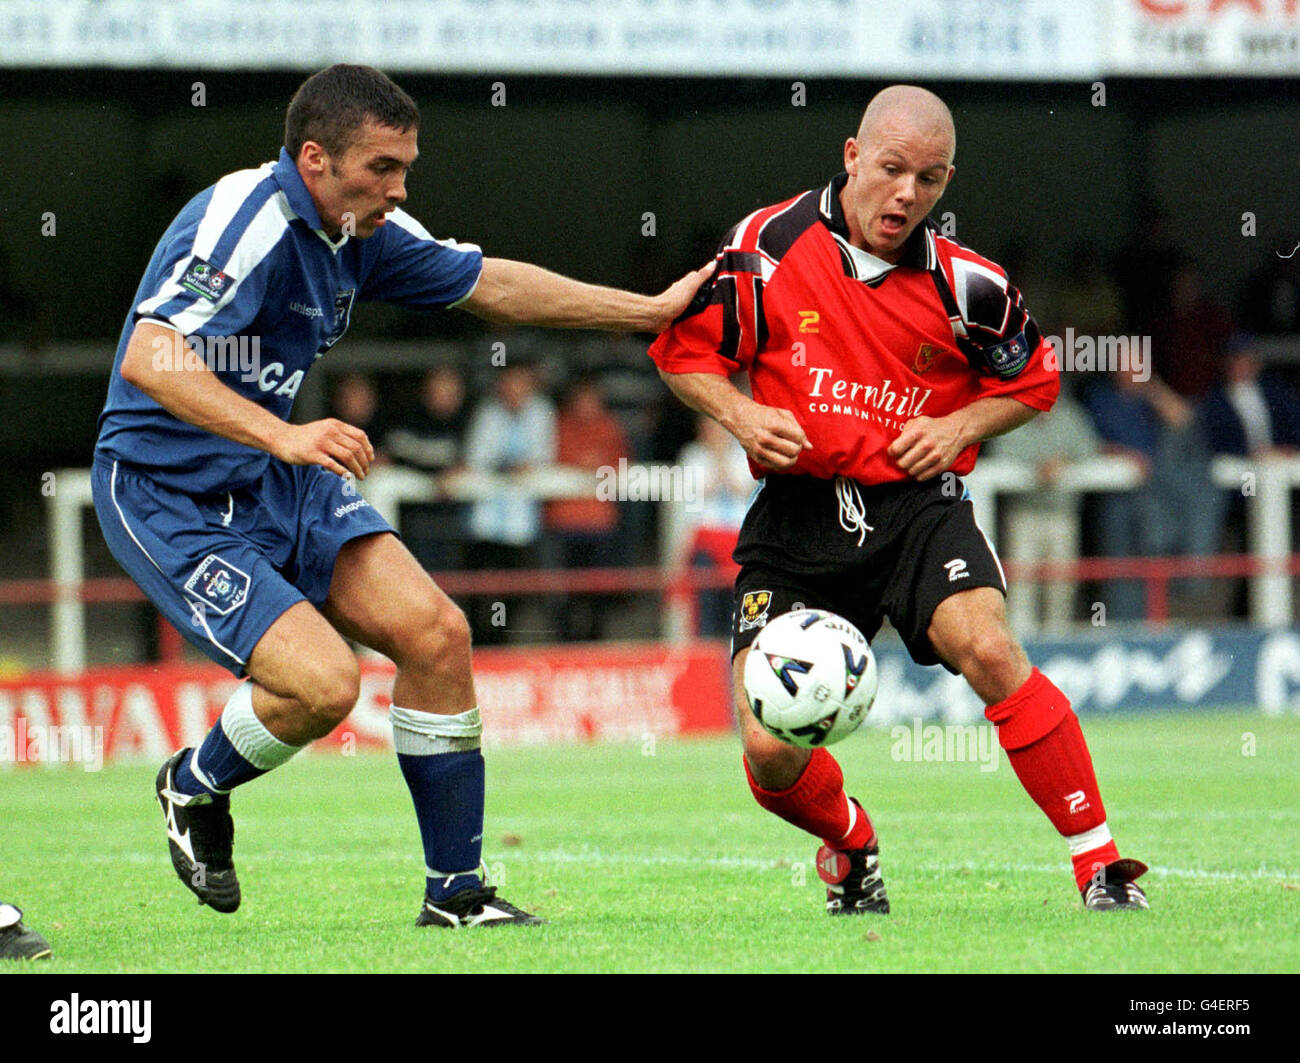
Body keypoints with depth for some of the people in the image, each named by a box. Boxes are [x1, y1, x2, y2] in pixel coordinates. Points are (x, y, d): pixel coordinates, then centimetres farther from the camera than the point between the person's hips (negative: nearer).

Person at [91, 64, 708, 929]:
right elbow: (151, 358, -35)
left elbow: (488, 283, 18)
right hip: (169, 496, -8)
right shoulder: (248, 219, -23)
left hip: (282, 475, 8)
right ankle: (194, 788, 11)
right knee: (323, 682, -21)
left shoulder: (364, 230, 3)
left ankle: (456, 891, 6)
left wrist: (651, 310, 20)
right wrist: (284, 435, -45)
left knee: (435, 633, -5)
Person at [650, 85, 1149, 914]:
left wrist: (959, 427, -5)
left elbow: (1031, 379, 13)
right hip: (796, 512, 1)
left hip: (918, 504, -1)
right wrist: (741, 414, -10)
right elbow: (685, 349, 7)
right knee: (771, 754, -8)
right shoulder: (769, 247, -3)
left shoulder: (963, 283, -3)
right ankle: (852, 845, 28)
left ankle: (1101, 866, -20)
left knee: (990, 651, -29)